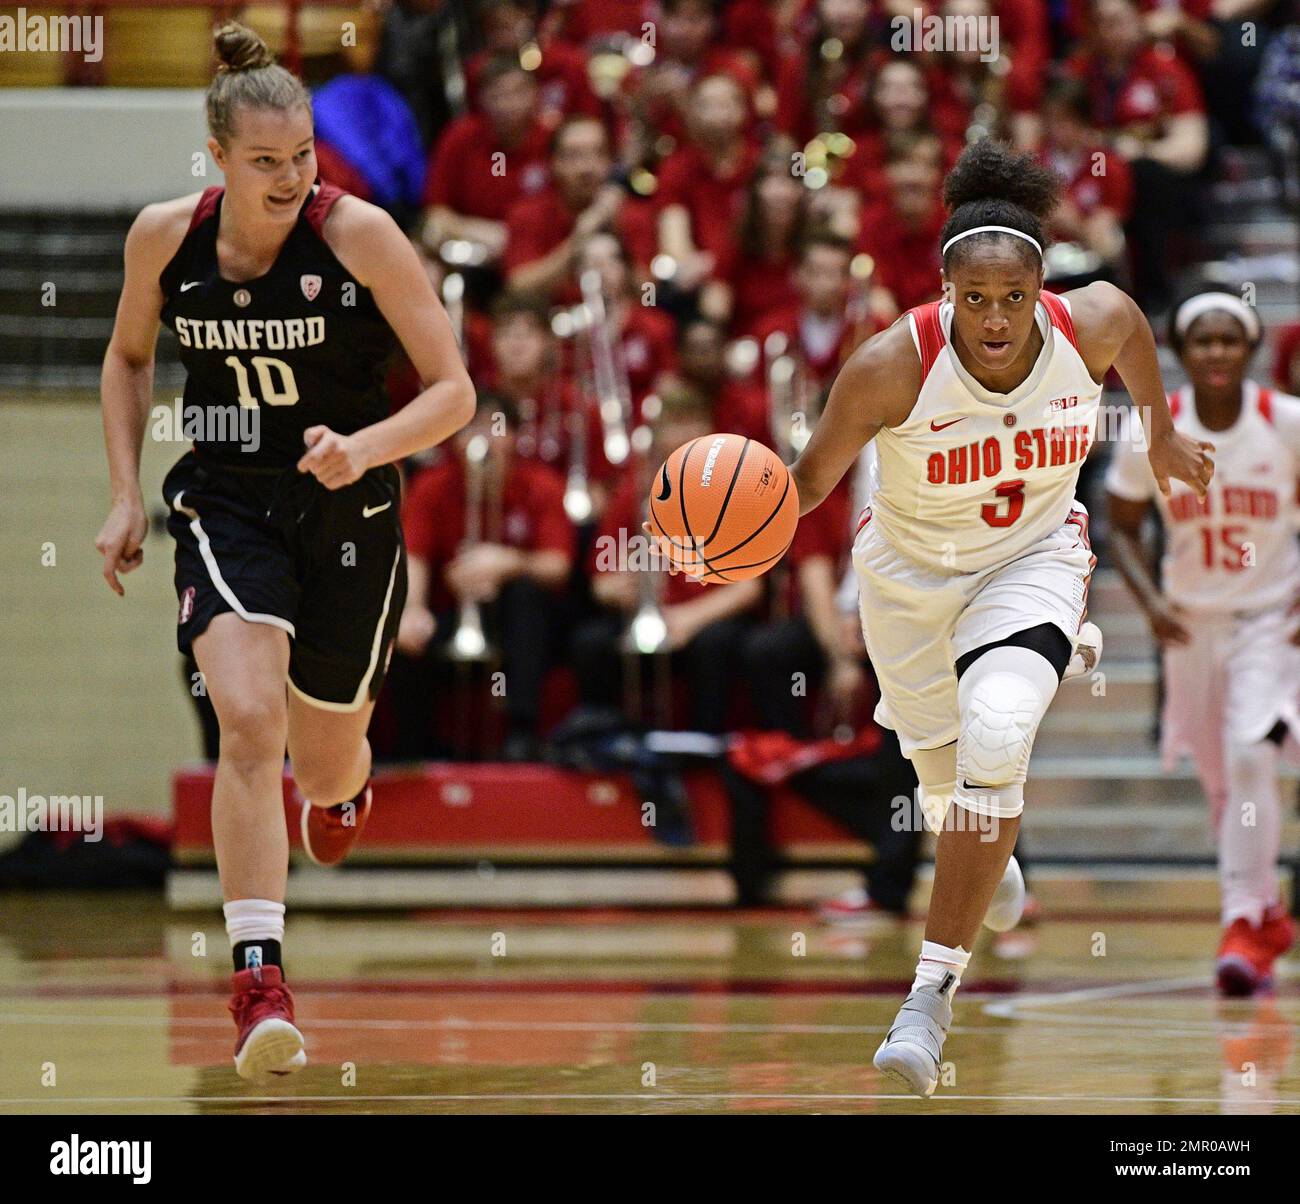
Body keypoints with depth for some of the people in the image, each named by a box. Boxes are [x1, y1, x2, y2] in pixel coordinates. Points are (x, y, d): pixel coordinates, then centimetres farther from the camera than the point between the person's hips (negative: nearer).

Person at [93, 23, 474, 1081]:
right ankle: (260, 984, -26)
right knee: (249, 722, -24)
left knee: (326, 767, 14)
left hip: (349, 515, 0)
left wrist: (365, 448, -30)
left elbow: (455, 391, -13)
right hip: (226, 505, 0)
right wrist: (127, 495, 5)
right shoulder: (164, 237, -7)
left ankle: (342, 785, 55)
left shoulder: (360, 234, -16)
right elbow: (129, 357, 13)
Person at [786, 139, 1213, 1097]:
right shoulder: (893, 367, -31)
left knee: (996, 741, -26)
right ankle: (991, 864, 58)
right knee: (947, 773, 16)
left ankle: (937, 985, -17)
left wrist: (1163, 434, 18)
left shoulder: (1093, 323, -24)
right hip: (912, 569, 0)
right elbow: (814, 478, -18)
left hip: (1033, 558, 0)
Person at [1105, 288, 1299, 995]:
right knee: (1221, 784, 12)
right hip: (1191, 621, 3)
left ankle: (1243, 925, -16)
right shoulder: (1148, 432, -11)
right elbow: (1122, 527, 2)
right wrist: (1150, 601, -14)